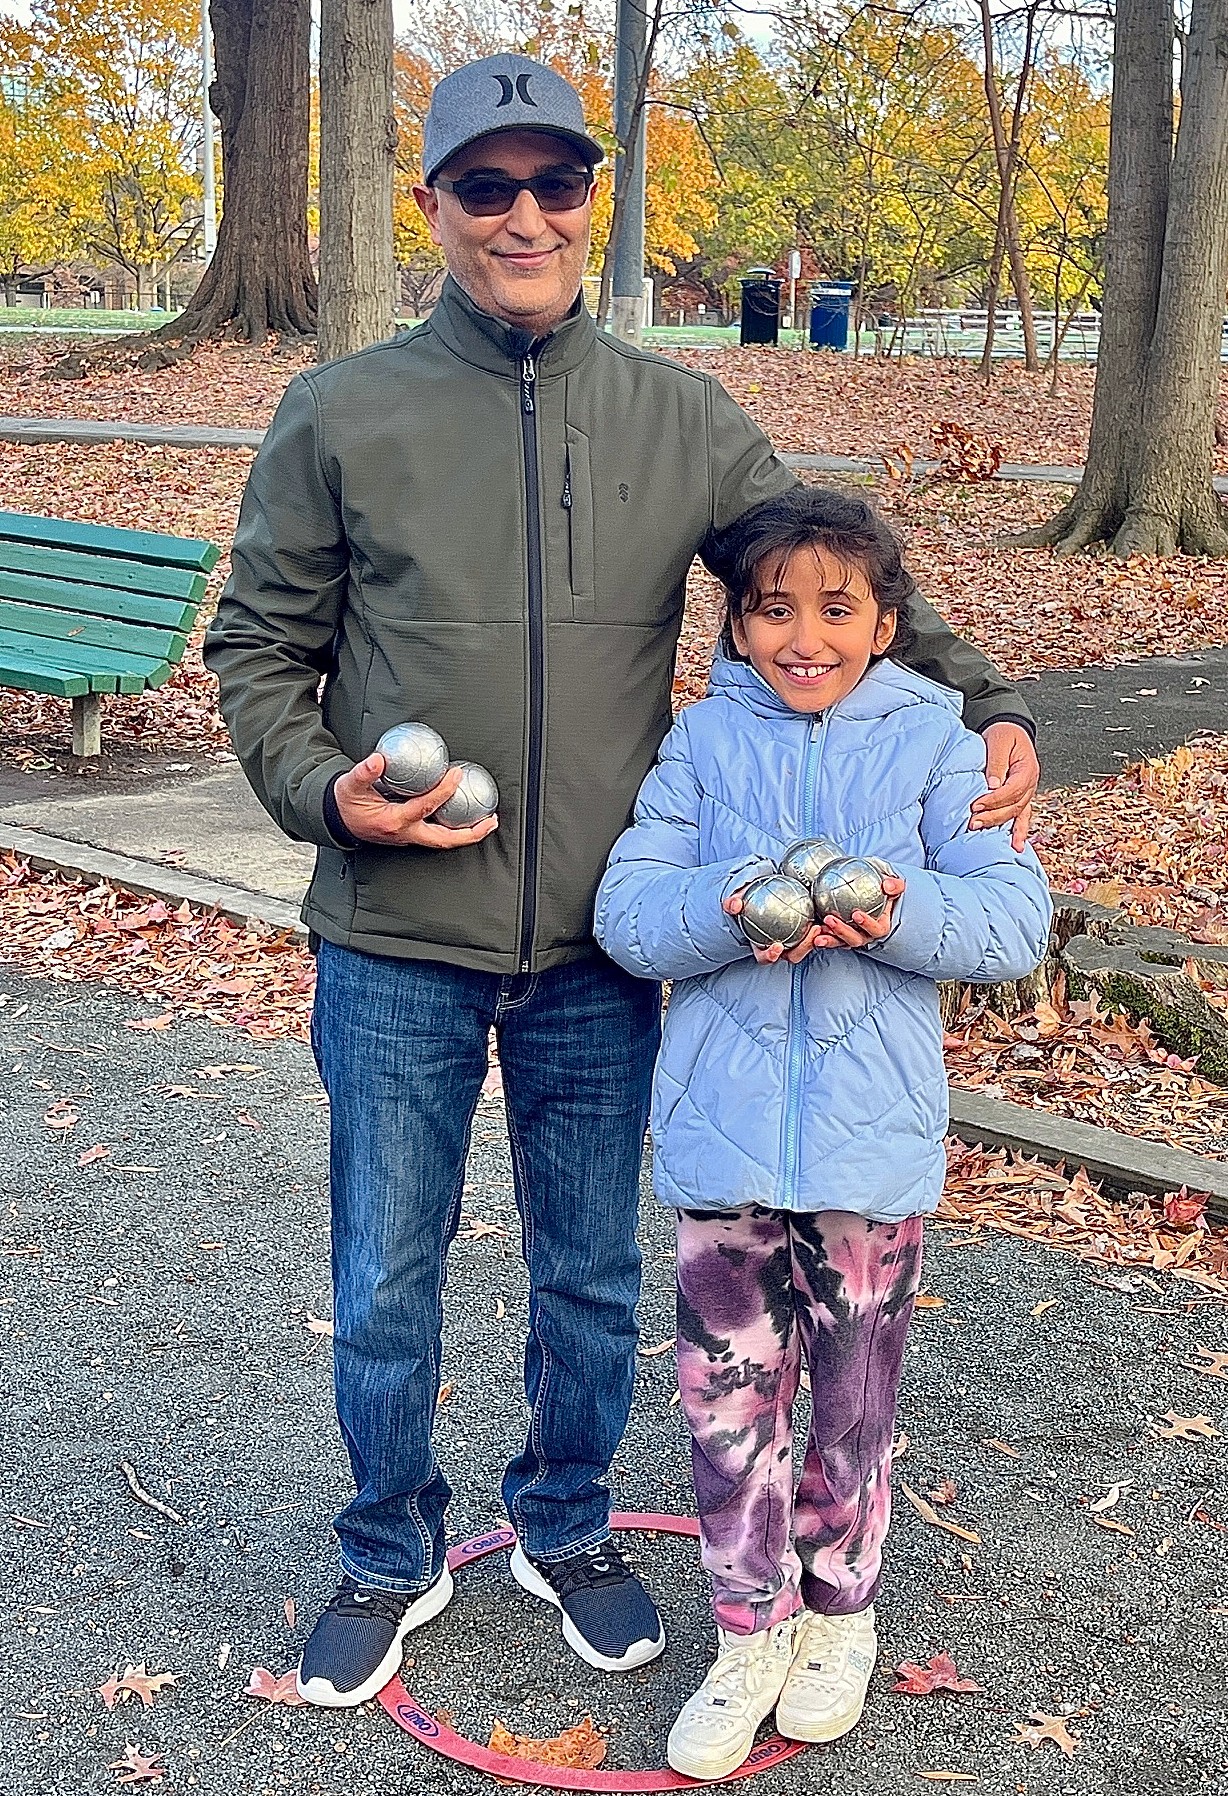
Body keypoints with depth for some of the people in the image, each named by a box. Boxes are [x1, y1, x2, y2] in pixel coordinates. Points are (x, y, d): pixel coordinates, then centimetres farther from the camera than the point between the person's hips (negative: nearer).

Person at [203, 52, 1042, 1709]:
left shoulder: (685, 422, 2)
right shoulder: (343, 416, -2)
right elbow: (258, 646, 4)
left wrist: (983, 704, -6)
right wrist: (321, 785, -13)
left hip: (600, 950, 2)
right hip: (395, 949, -1)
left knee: (592, 1275, 16)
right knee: (385, 1287, 12)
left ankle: (566, 1527, 41)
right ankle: (393, 1558, 36)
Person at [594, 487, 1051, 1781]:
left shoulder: (934, 742, -3)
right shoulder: (703, 742, -1)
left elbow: (1016, 921, -7)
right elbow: (625, 915, -7)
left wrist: (901, 913, -25)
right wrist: (734, 909, -26)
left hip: (872, 1141, 0)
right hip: (723, 1135, 1)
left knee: (854, 1396, 15)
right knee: (729, 1394, 9)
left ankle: (838, 1607, 39)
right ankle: (753, 1627, 29)